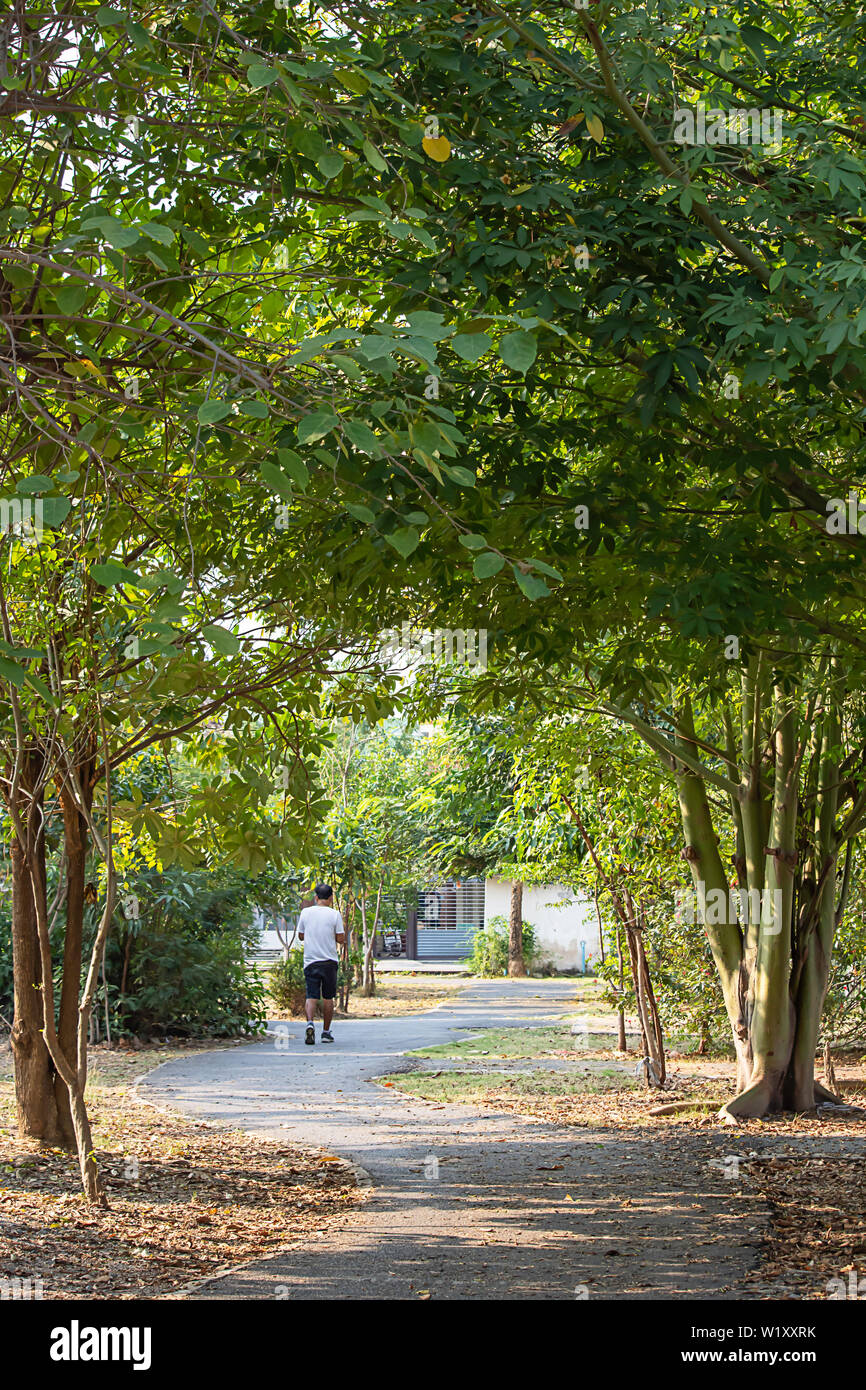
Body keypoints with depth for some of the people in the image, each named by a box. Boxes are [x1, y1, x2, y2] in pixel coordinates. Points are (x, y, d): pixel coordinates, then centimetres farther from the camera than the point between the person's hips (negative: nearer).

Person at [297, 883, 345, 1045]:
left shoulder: (306, 912, 2)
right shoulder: (334, 915, -5)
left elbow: (300, 936, 11)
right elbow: (341, 939, -5)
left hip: (310, 961, 1)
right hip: (329, 961, -1)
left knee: (311, 996, -2)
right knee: (328, 997, 10)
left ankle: (310, 1023, -26)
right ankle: (326, 1032, 13)